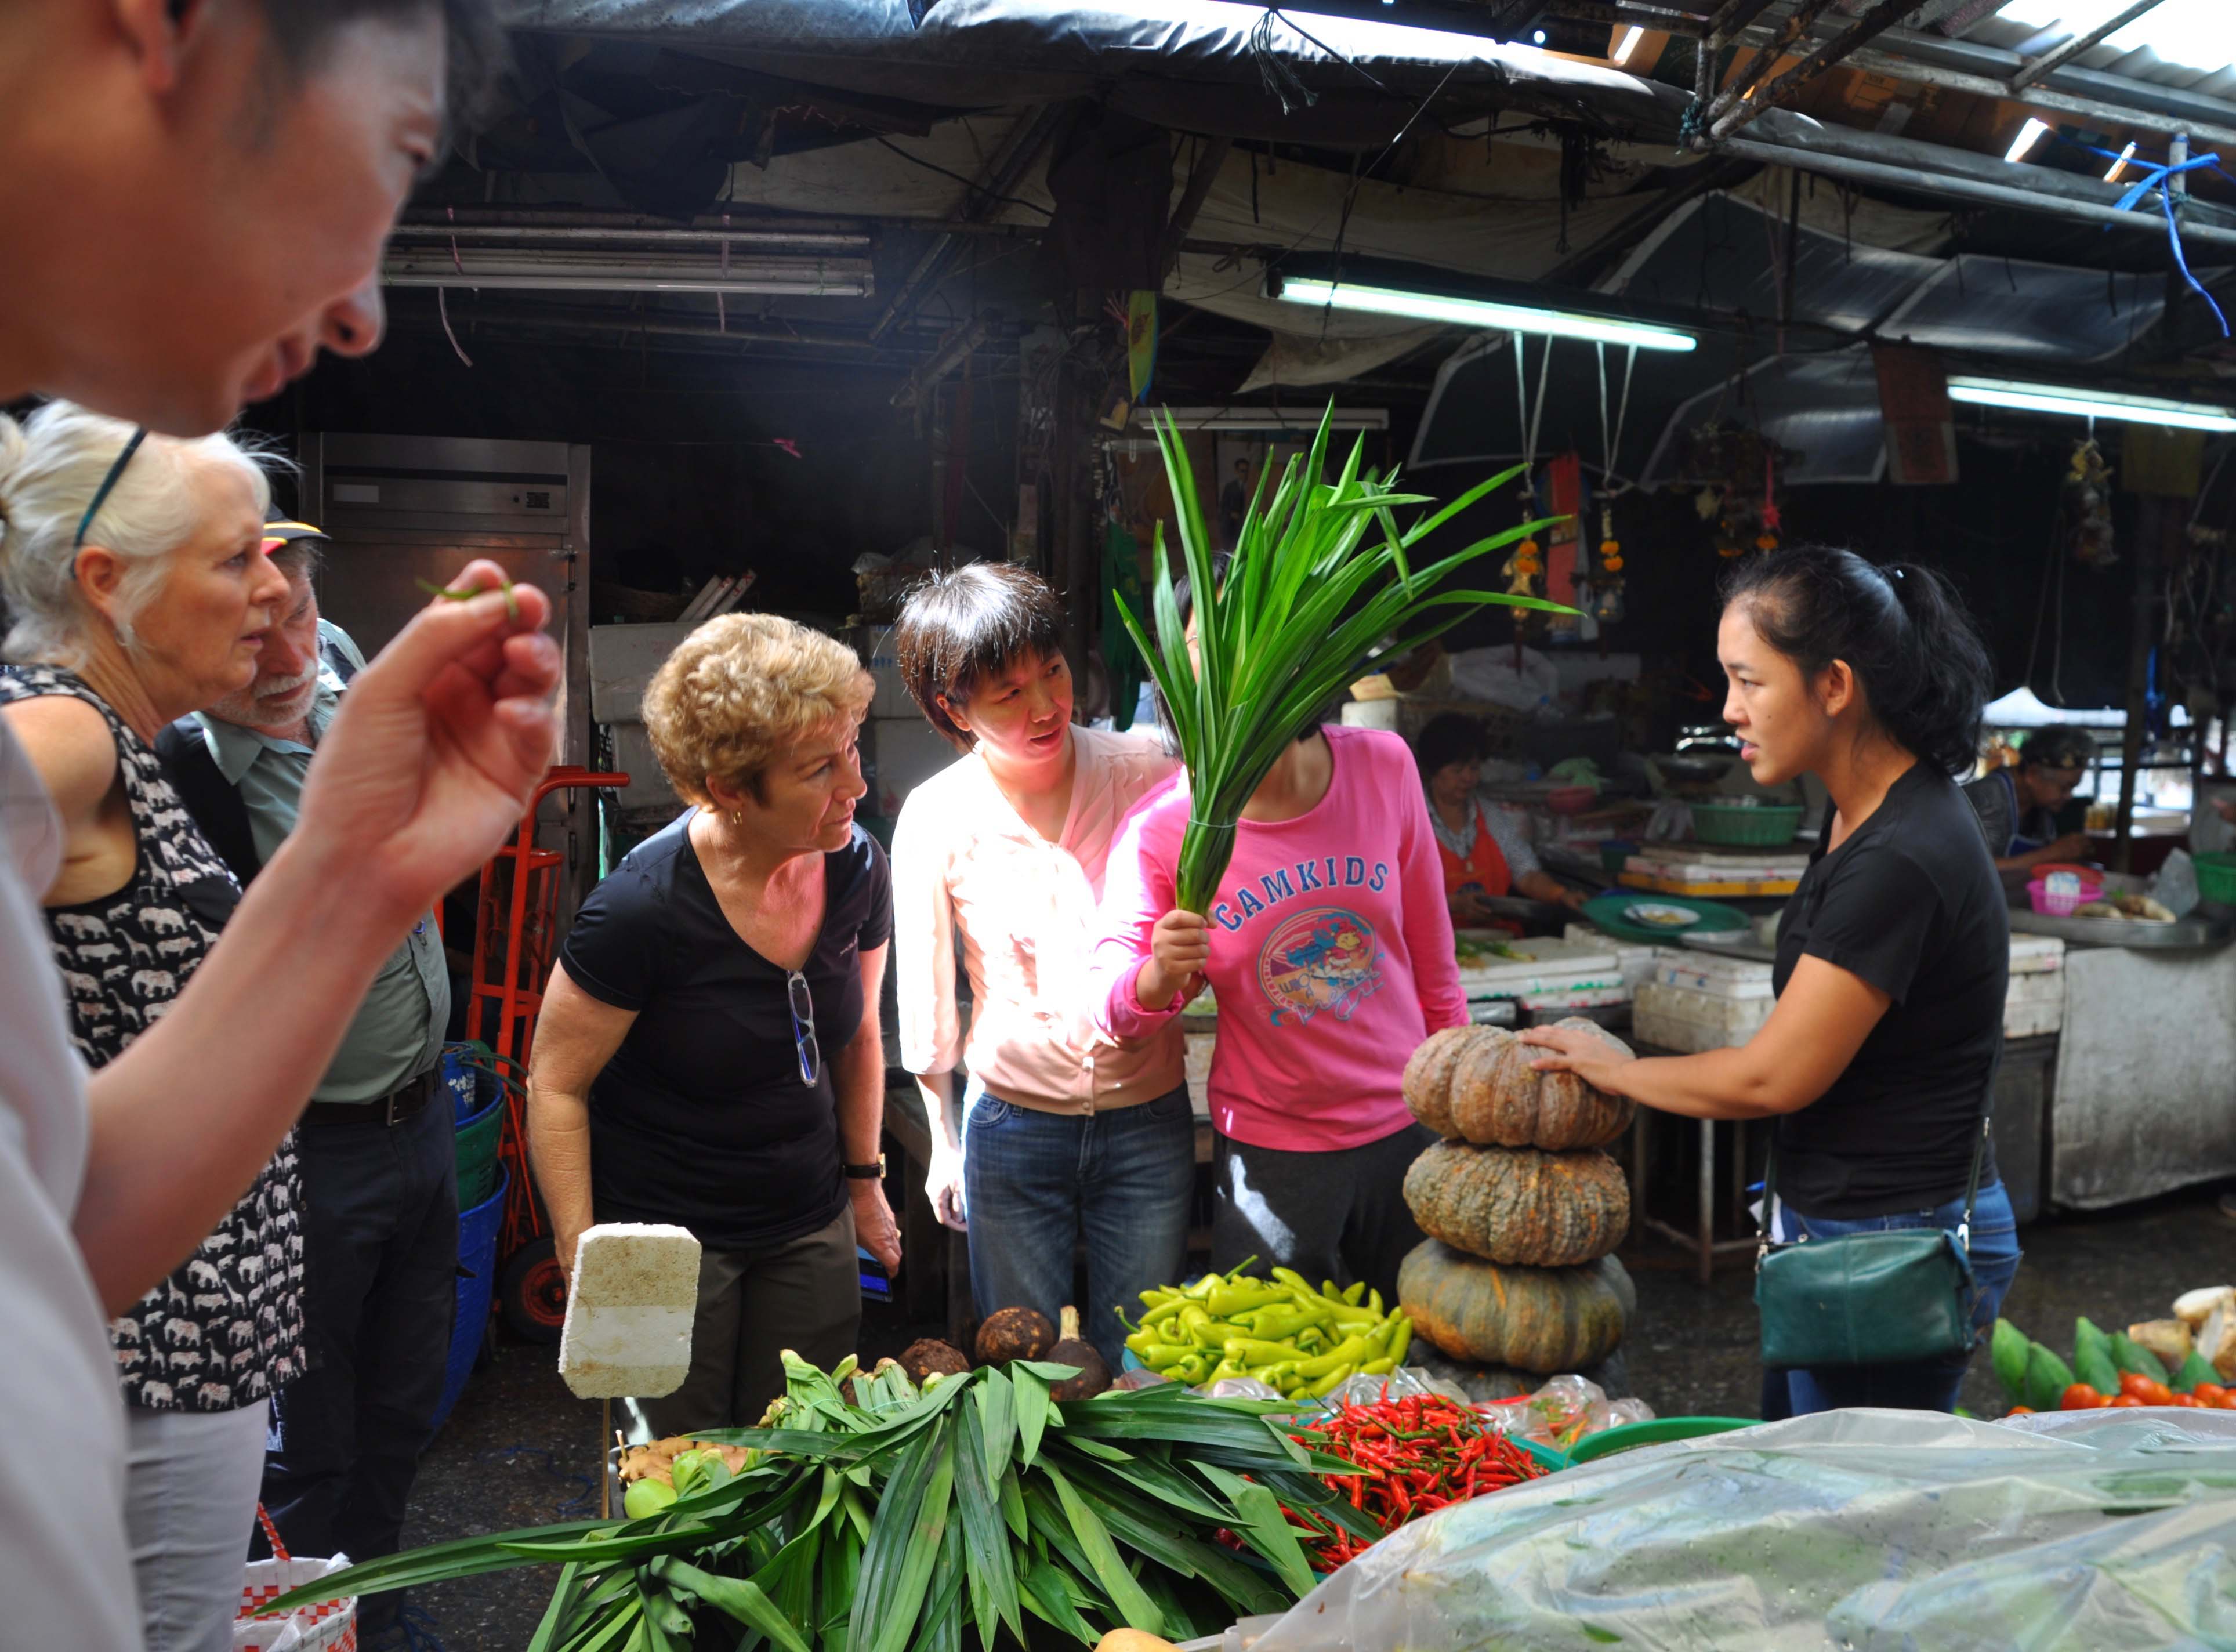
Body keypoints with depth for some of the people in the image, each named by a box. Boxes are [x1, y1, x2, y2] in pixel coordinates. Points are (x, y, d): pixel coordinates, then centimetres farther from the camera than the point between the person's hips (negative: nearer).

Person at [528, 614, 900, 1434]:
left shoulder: (857, 868, -7)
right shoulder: (644, 907, -24)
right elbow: (556, 1084, -13)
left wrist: (865, 1181, 15)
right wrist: (584, 1264, -16)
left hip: (810, 1227, 5)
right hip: (665, 1240, -4)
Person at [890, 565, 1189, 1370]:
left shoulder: (1146, 771, -10)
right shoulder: (937, 818, -9)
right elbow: (925, 991, 3)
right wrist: (942, 1139, 10)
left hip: (1149, 1118, 0)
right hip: (1012, 1128, 0)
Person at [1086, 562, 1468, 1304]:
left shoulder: (1383, 767, -11)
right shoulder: (1160, 828, -16)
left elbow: (1432, 954, 1)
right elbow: (1108, 1005, -15)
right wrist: (1160, 976, -37)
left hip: (1406, 1130, 2)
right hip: (1266, 1152, -2)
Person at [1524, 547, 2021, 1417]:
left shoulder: (1901, 861, -26)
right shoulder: (1867, 817, 5)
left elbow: (1773, 1077, -21)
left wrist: (1608, 1070, -7)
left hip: (1890, 1257, -9)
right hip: (1839, 1229, 9)